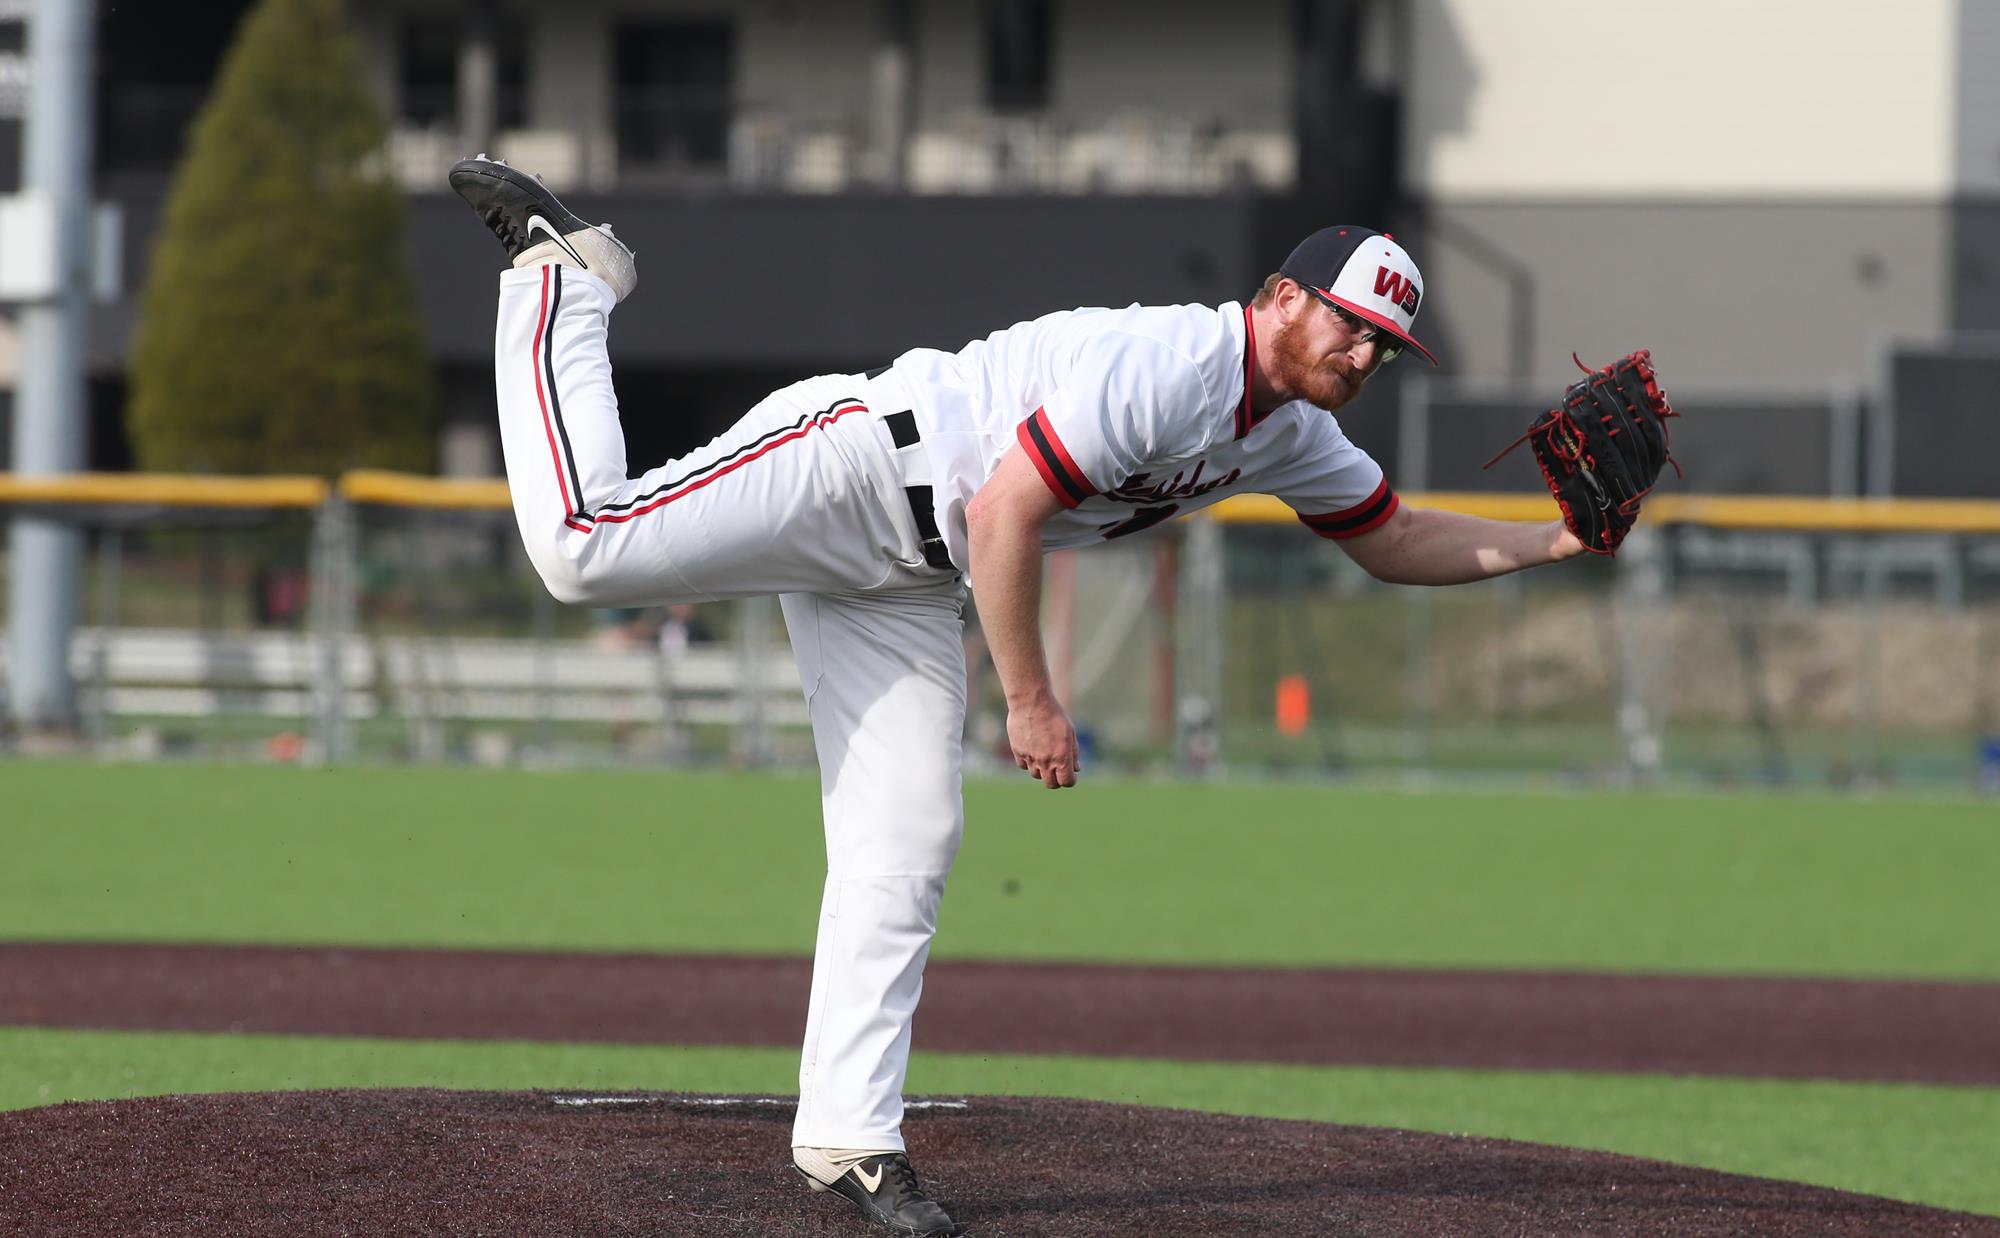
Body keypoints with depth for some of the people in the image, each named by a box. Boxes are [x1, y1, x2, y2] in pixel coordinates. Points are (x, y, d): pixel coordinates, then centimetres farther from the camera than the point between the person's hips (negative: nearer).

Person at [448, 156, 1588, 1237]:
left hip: (905, 588, 9)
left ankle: (849, 1134, 1)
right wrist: (1032, 704, -21)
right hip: (844, 468, -9)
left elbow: (1398, 541, 22)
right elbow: (1003, 514, -26)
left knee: (905, 852, -1)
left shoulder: (1294, 435, 8)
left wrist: (1558, 543, 9)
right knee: (583, 544, -25)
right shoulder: (1162, 365, -23)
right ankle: (561, 273, -3)